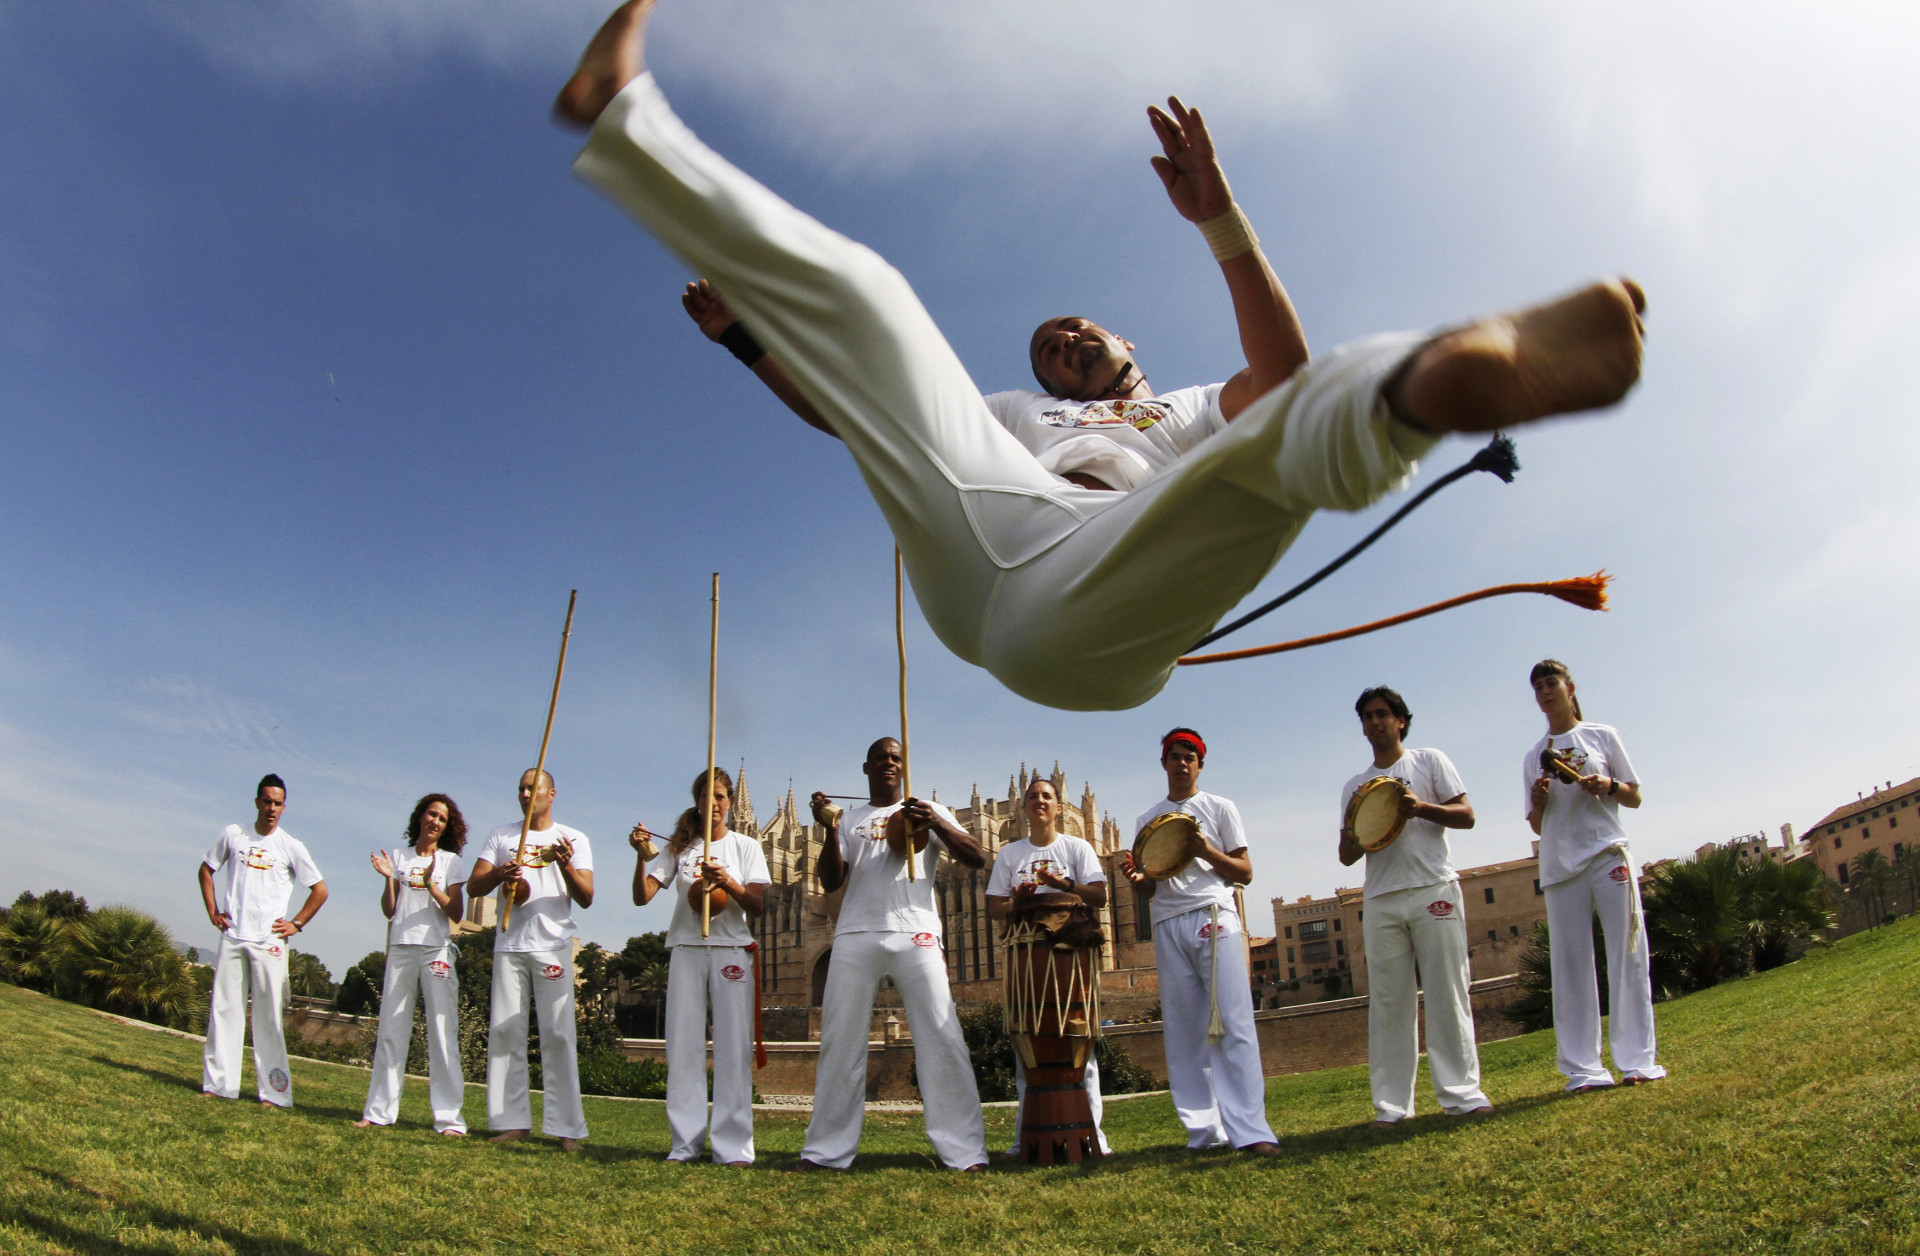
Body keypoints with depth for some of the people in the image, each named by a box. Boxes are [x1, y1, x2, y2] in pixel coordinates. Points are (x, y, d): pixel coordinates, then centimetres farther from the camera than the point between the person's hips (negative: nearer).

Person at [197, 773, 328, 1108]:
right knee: (223, 1009, 5)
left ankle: (275, 1092, 1)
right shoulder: (233, 835, 7)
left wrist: (296, 923, -1)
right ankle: (218, 1083, 14)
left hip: (269, 941, -2)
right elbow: (206, 869, 20)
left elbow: (320, 890, 5)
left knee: (269, 1017, -1)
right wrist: (212, 911, 10)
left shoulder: (290, 846, 1)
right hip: (233, 937, 2)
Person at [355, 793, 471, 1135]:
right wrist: (388, 878, -6)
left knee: (443, 1032, -6)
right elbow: (389, 911, 9)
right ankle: (379, 1111, 12)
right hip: (401, 949, 2)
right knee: (391, 1031, 3)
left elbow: (456, 913, -1)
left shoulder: (451, 861, 6)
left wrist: (432, 885, -13)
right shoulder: (397, 856, 11)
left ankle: (449, 1117, -5)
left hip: (437, 951, -2)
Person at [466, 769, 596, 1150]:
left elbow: (586, 898, -1)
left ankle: (567, 1127, -5)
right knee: (504, 1032, 1)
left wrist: (566, 866, -19)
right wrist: (499, 874, -12)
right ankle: (512, 1121, 8)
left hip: (553, 946, -3)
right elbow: (473, 886, 9)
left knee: (557, 1034, -7)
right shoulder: (501, 836, 14)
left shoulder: (574, 840, 7)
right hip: (509, 946, 3)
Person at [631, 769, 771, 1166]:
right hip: (686, 949, 1)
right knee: (683, 1045, -1)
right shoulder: (679, 846, 11)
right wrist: (642, 855, -14)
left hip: (732, 950, -1)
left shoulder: (746, 847, 9)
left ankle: (733, 1146, -3)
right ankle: (685, 1143, 6)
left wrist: (727, 881, -18)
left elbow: (758, 906, 0)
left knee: (734, 1047, -6)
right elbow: (642, 897, 2)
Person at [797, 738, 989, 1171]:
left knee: (942, 1038, -9)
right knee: (840, 1042, 1)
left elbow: (976, 857, 3)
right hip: (855, 937, 2)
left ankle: (964, 1152, -7)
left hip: (915, 935, -2)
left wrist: (936, 823, -13)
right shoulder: (850, 818, 19)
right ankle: (827, 1151, 9)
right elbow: (830, 882, 8)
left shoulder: (930, 811, 15)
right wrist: (830, 830, -6)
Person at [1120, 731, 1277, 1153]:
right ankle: (1203, 1129, 5)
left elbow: (1245, 873, 7)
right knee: (1183, 1030, 0)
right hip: (1168, 925, 3)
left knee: (1233, 1022, -10)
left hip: (1214, 918, -3)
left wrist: (1207, 851, -10)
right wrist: (1136, 877, -4)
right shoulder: (1147, 819, 18)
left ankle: (1250, 1129, -10)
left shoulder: (1220, 808, 11)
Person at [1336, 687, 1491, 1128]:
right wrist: (1356, 831, -7)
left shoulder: (1429, 762, 11)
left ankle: (1461, 1092, 2)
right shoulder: (1354, 787, 18)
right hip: (1381, 900, 3)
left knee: (1447, 993, -4)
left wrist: (1422, 808, -15)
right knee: (1387, 1002, 0)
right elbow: (1347, 856, 15)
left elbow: (1466, 816, 2)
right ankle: (1391, 1103, 3)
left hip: (1433, 890, -3)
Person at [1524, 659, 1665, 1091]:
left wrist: (1608, 786, -10)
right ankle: (1583, 1068, 0)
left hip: (1609, 855, -2)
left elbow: (1634, 797, 10)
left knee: (1626, 954, -4)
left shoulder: (1602, 736, 10)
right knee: (1569, 965, -2)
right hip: (1560, 865, 2)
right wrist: (1538, 800, -5)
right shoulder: (1534, 757, 15)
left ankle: (1637, 1060, 2)